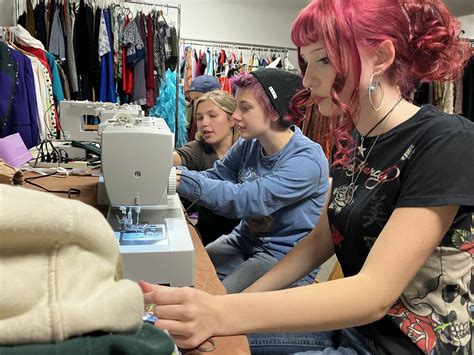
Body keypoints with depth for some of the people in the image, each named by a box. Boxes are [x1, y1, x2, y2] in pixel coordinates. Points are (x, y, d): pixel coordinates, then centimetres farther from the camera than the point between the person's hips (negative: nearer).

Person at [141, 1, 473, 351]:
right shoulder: (352, 139, 1)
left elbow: (375, 292, -29)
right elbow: (322, 239, 6)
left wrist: (222, 314, -38)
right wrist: (237, 302, -2)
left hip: (411, 343, -6)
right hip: (352, 318, 6)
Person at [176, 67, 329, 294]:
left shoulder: (306, 160, -22)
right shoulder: (248, 145, 2)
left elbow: (243, 200, -30)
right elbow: (214, 177, -1)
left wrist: (178, 180, -34)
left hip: (285, 258, -6)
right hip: (245, 240, 7)